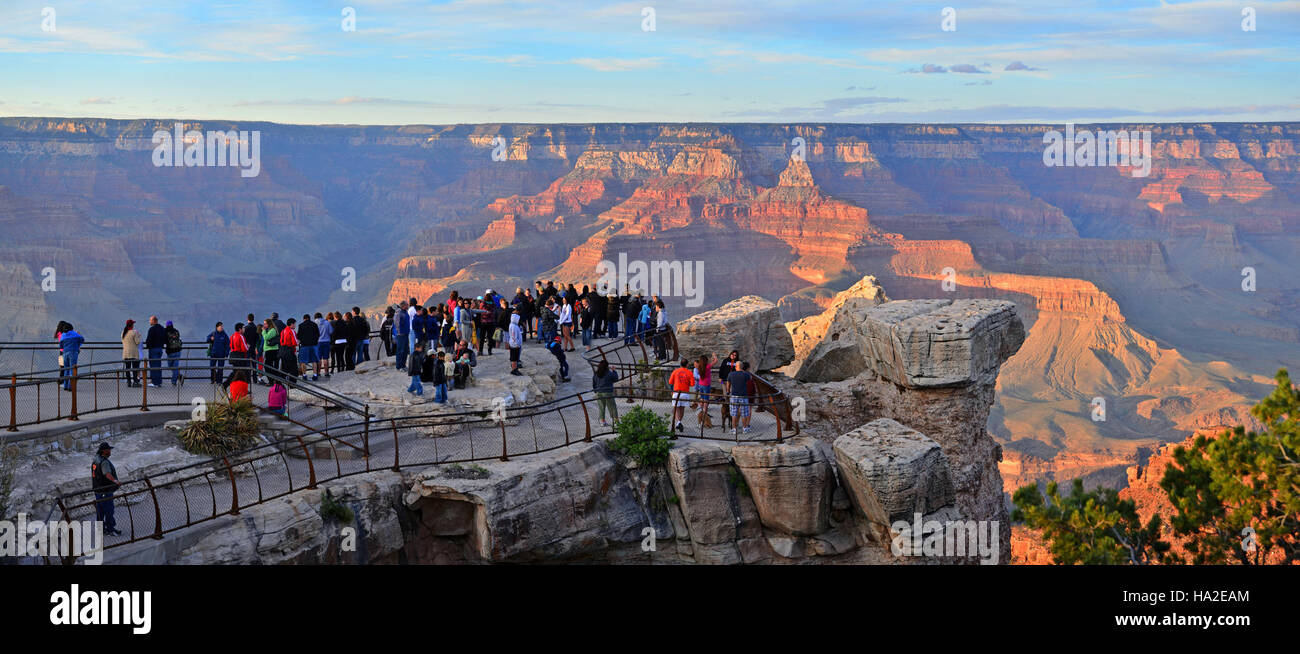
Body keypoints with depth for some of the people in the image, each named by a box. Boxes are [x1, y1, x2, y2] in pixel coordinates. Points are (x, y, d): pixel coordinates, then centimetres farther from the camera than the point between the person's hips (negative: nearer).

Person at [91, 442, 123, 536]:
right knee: (108, 509, -2)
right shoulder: (104, 462, -25)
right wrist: (115, 481, -55)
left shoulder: (95, 459, 4)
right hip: (105, 490, -10)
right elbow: (107, 474, -41)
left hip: (97, 489, 10)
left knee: (100, 509, 16)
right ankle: (110, 529, 3)